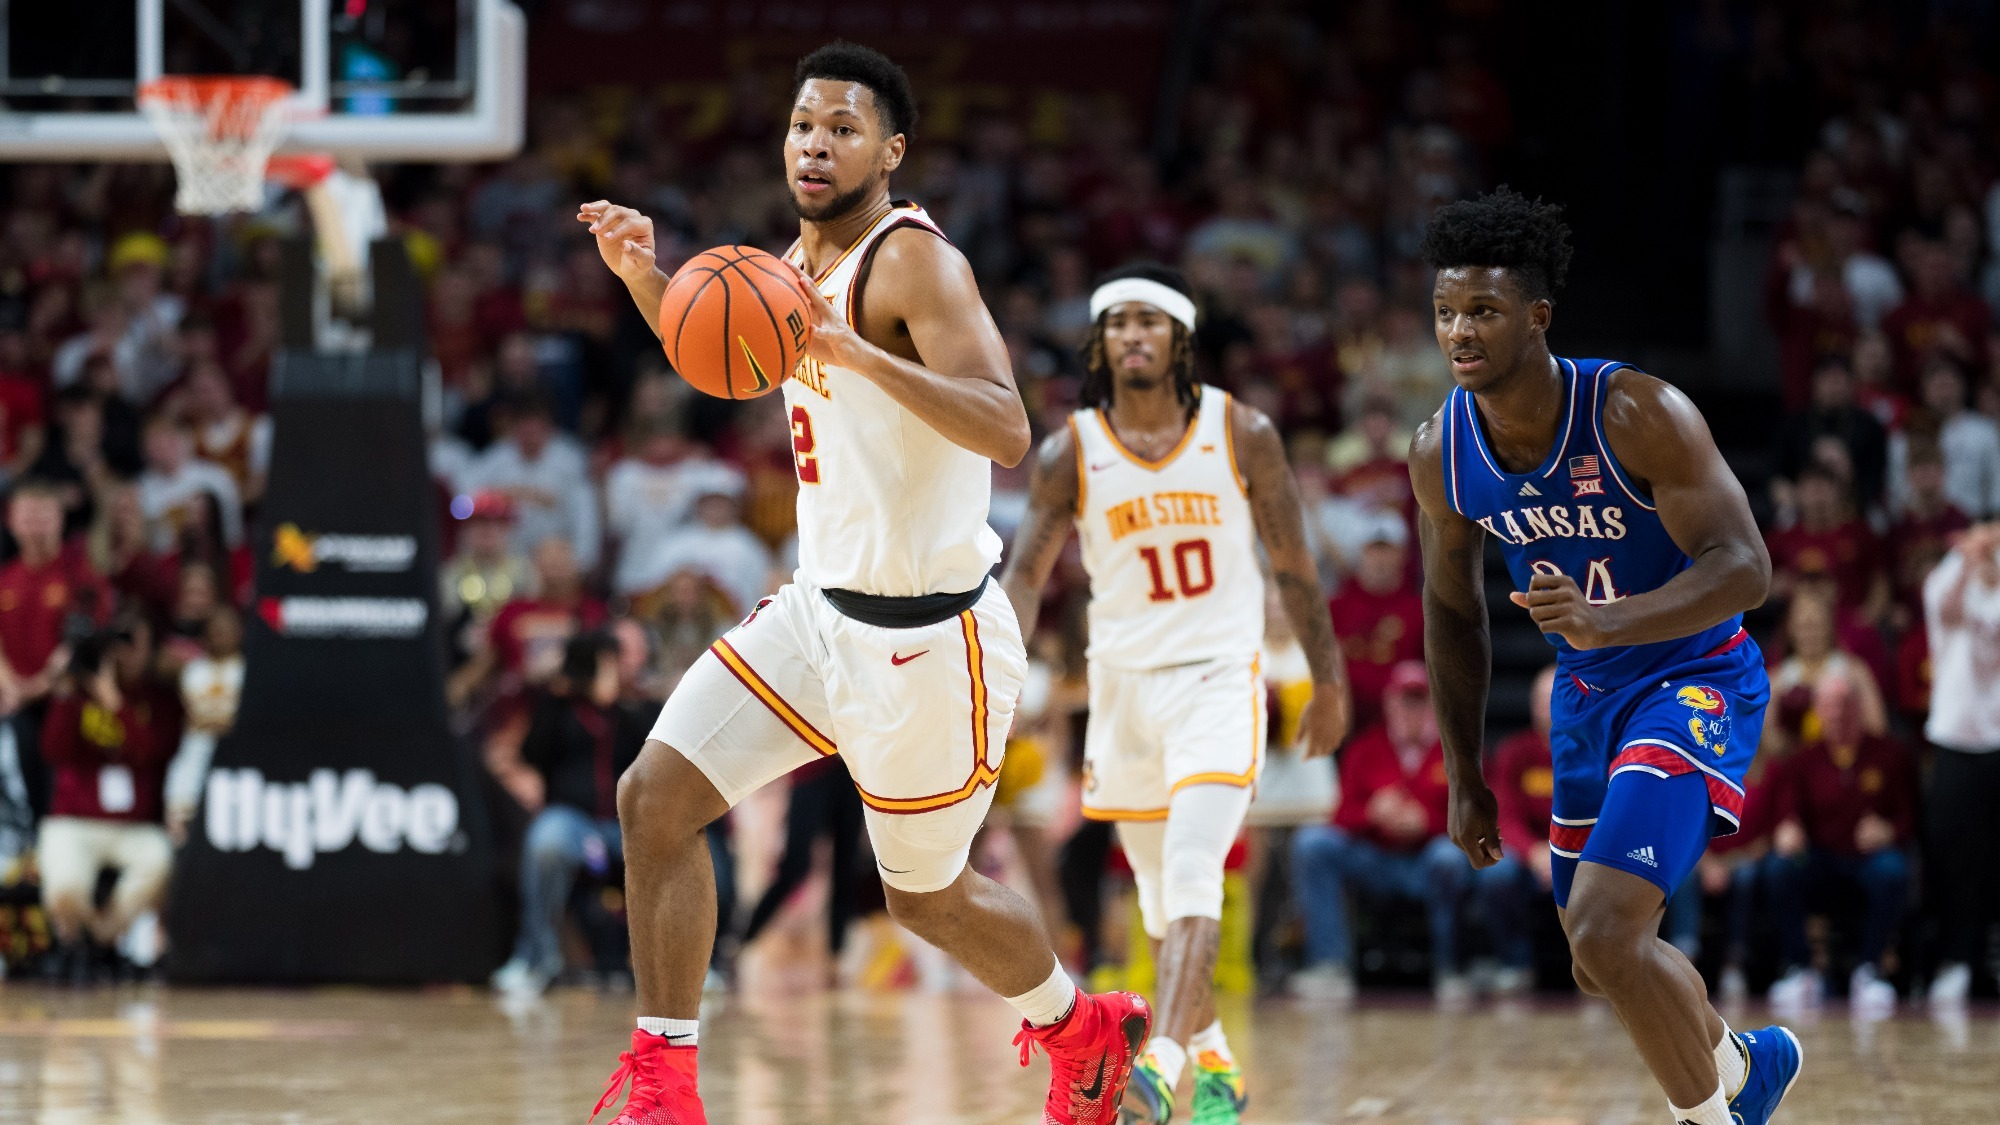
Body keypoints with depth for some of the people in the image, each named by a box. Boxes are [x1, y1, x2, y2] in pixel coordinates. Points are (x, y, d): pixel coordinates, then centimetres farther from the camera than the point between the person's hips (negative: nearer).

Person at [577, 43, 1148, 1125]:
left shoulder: (915, 261, -19)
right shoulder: (806, 257, 7)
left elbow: (1006, 433, -32)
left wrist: (856, 353, -42)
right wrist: (643, 273, 10)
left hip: (927, 637, -8)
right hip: (821, 607, 8)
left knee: (927, 894, 9)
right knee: (655, 798, -5)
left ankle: (1082, 1031, 37)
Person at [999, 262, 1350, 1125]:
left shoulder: (1242, 435, -5)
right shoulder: (1071, 453, -3)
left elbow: (1292, 565, 4)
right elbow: (1026, 571, -5)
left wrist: (1329, 680, 8)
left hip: (1220, 675, -3)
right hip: (1124, 684, 3)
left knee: (1192, 873, -21)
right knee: (1161, 894, 12)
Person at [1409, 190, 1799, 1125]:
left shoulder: (1639, 415, -26)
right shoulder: (1441, 452, -9)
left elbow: (1745, 570, -29)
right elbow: (1453, 610, 8)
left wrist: (1604, 622, -44)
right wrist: (1465, 777, 10)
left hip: (1695, 681, -7)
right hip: (1585, 691, 7)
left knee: (1605, 933, -24)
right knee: (1602, 964, 19)